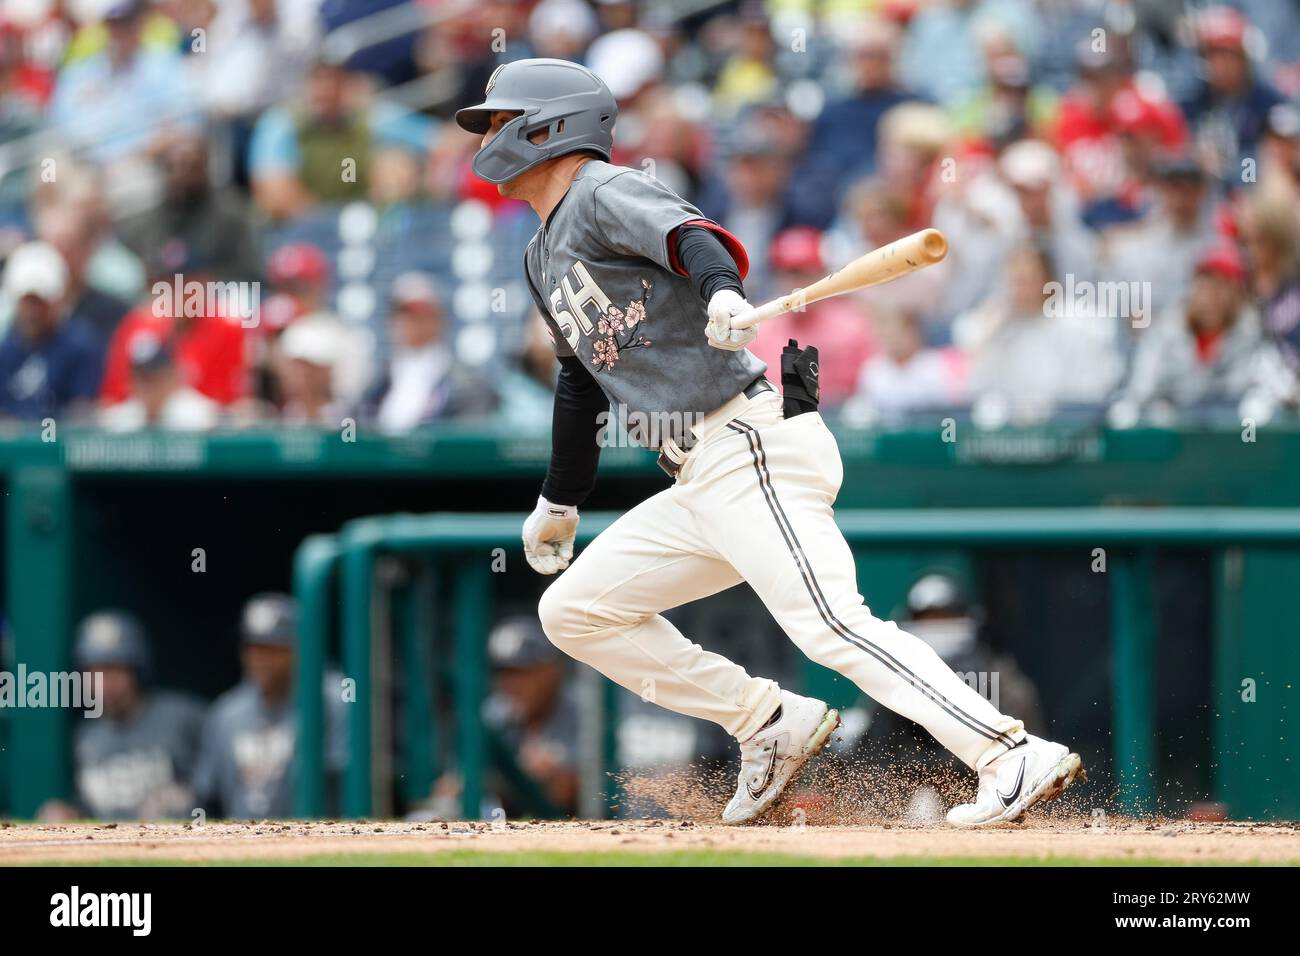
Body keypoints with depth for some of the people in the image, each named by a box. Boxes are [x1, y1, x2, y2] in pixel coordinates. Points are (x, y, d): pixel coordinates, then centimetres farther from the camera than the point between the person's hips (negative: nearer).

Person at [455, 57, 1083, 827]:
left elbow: (691, 236, -26)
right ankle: (770, 723, 6)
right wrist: (561, 502, 43)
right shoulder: (546, 258, 24)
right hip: (700, 479, 10)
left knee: (831, 625, -23)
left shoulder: (605, 193, -5)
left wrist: (723, 293, -47)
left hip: (752, 443, -10)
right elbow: (584, 381, 36)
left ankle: (1016, 758, -31)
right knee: (572, 611, 11)